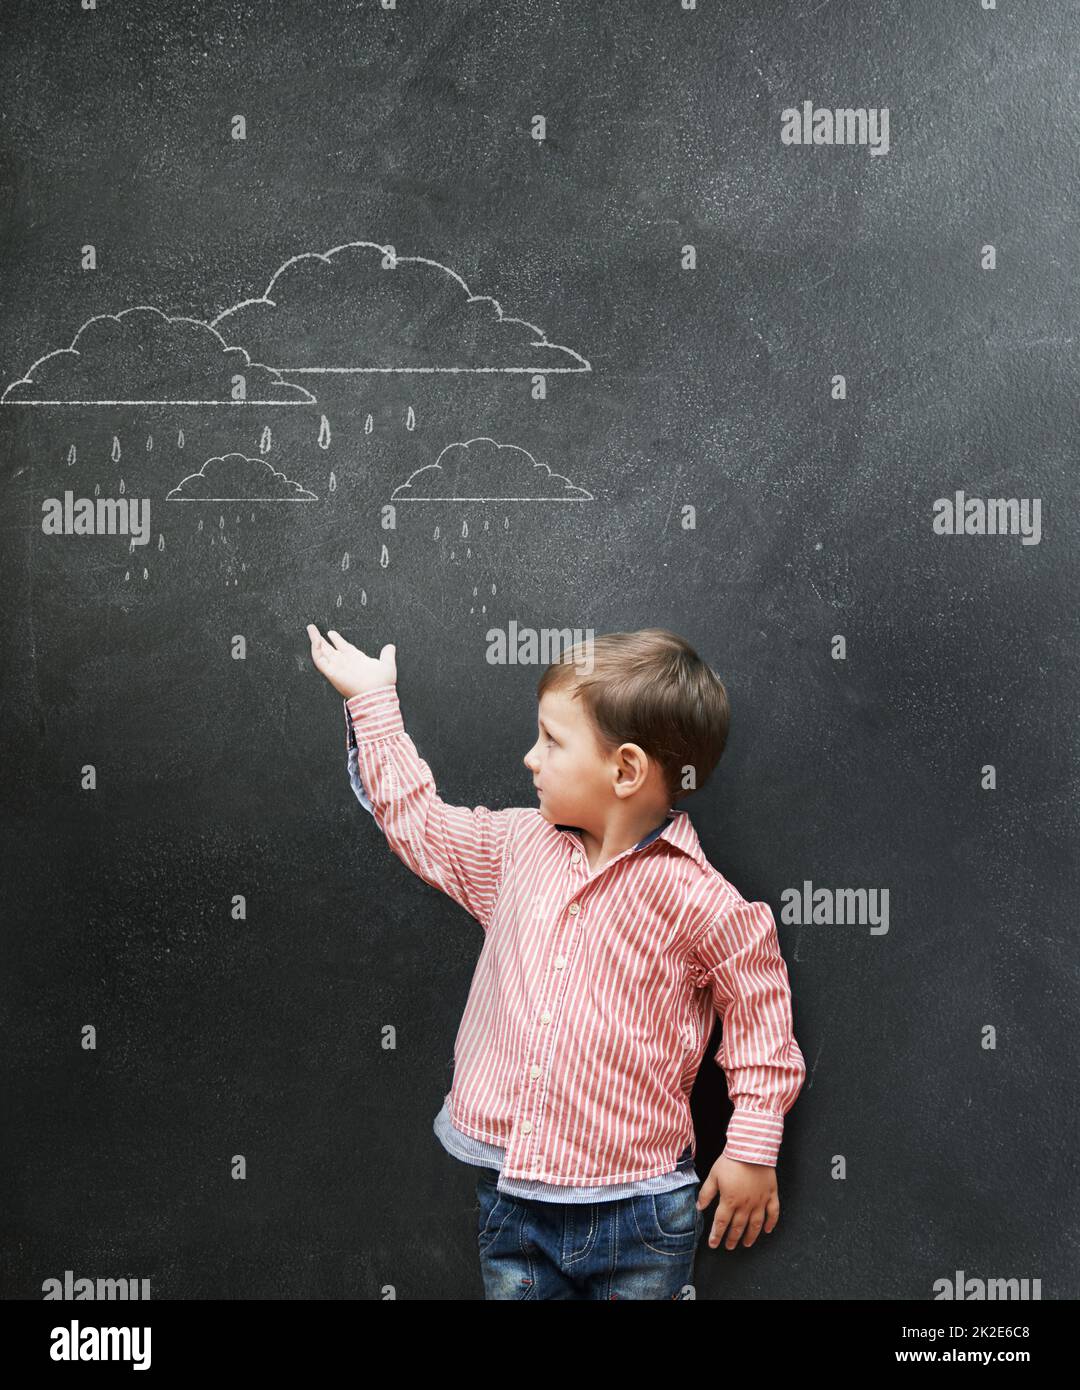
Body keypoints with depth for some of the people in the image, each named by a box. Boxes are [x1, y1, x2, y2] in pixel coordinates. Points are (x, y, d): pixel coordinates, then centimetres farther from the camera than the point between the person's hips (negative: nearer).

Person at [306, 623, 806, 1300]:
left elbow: (762, 1021, -4)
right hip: (510, 1197, 5)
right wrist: (372, 700, 21)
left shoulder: (699, 899, -13)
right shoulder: (519, 845, 3)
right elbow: (420, 820, 18)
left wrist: (753, 1149, -4)